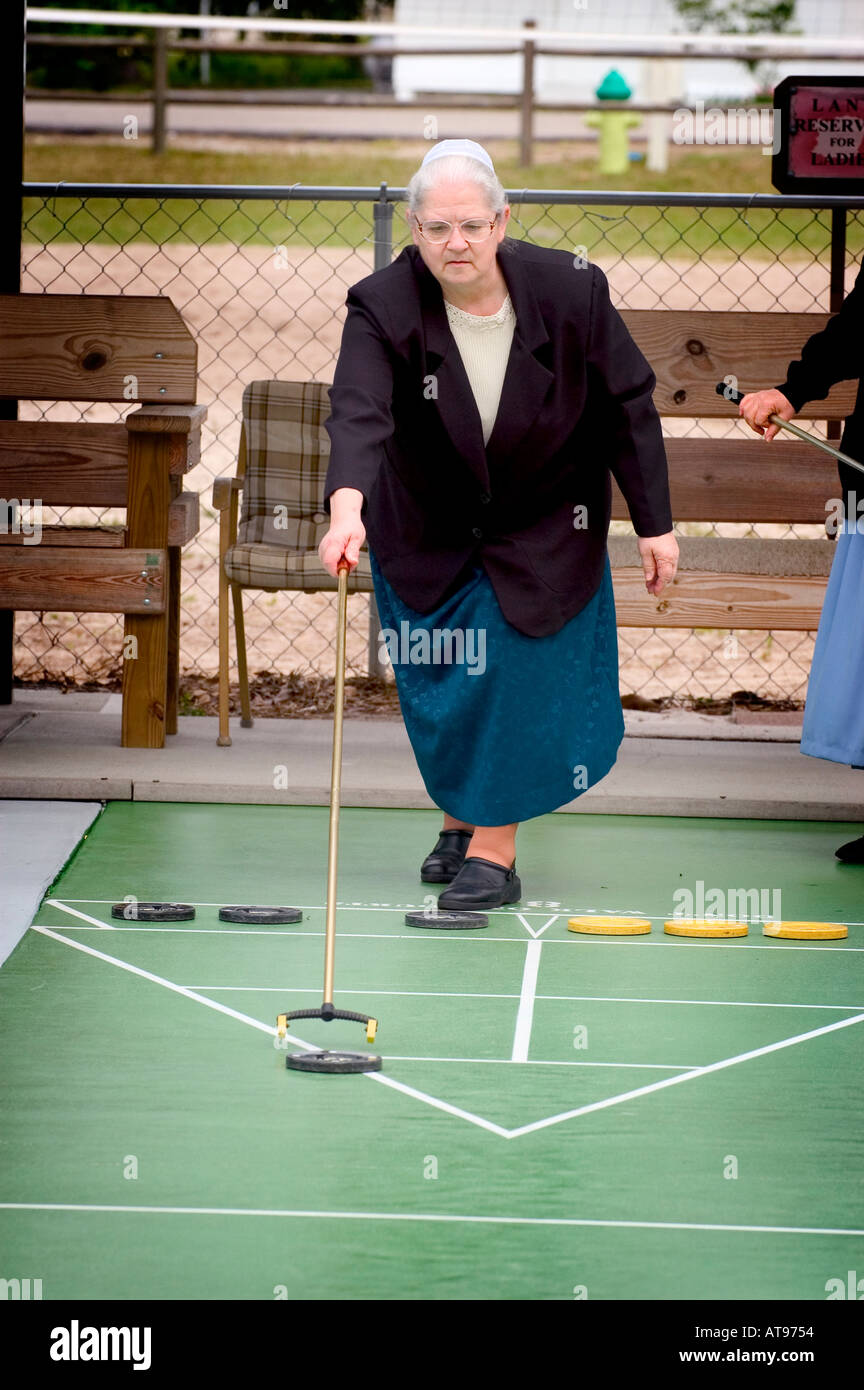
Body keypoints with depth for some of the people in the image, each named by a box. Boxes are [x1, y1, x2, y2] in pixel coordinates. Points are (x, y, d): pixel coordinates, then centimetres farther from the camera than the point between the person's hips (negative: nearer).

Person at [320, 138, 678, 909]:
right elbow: (359, 412, -39)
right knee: (440, 685, 7)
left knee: (519, 670, -10)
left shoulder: (569, 290, -19)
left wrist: (654, 523, -6)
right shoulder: (384, 308, -23)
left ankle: (495, 847, -2)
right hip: (428, 531, 1)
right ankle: (461, 818, 31)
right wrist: (347, 507, -57)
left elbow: (627, 405, -8)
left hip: (545, 532, -1)